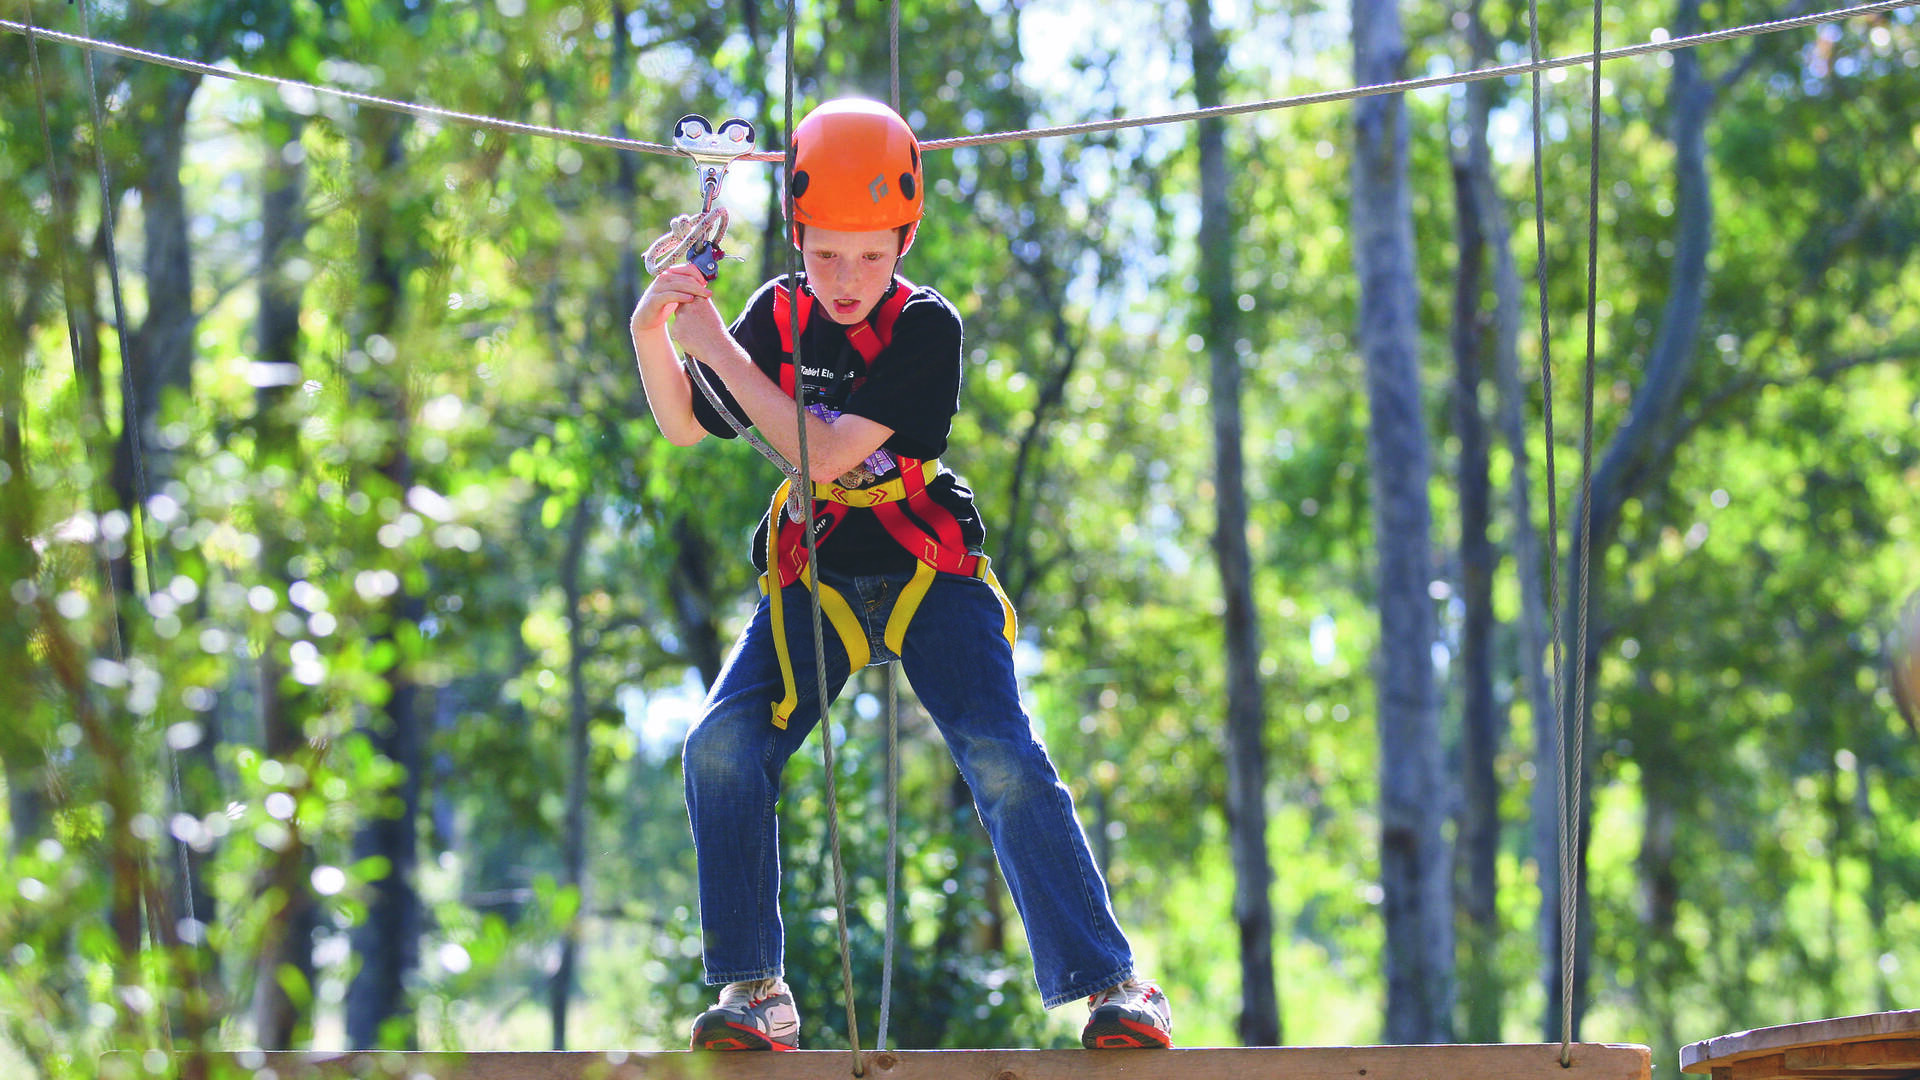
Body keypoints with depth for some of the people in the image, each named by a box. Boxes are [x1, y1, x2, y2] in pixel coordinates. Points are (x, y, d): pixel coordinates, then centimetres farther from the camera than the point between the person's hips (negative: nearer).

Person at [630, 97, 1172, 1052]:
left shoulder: (926, 327, -13)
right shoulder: (780, 315, 2)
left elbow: (826, 451, -21)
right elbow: (685, 428, 5)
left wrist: (720, 351, -20)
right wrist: (652, 337, -13)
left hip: (926, 575, -3)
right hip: (813, 576, 3)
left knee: (1002, 761, -20)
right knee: (722, 750, -18)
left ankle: (1111, 983, -11)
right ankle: (754, 994, -7)